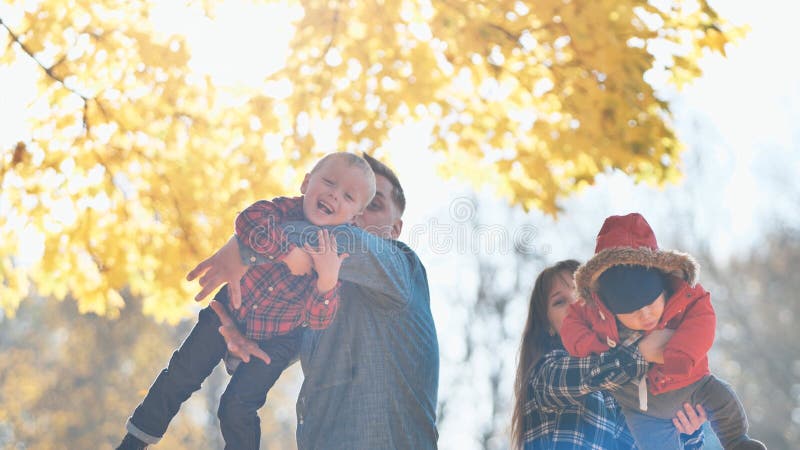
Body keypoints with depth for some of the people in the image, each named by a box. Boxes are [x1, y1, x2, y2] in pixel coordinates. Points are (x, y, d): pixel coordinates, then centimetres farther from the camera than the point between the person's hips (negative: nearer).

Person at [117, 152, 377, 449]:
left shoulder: (334, 255, -20)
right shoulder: (285, 208, -22)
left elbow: (317, 320, -24)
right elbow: (249, 224, -45)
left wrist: (327, 277, -41)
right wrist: (293, 253, -41)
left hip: (274, 342, -1)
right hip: (229, 312, 1)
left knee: (237, 407, -7)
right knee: (181, 375, 4)